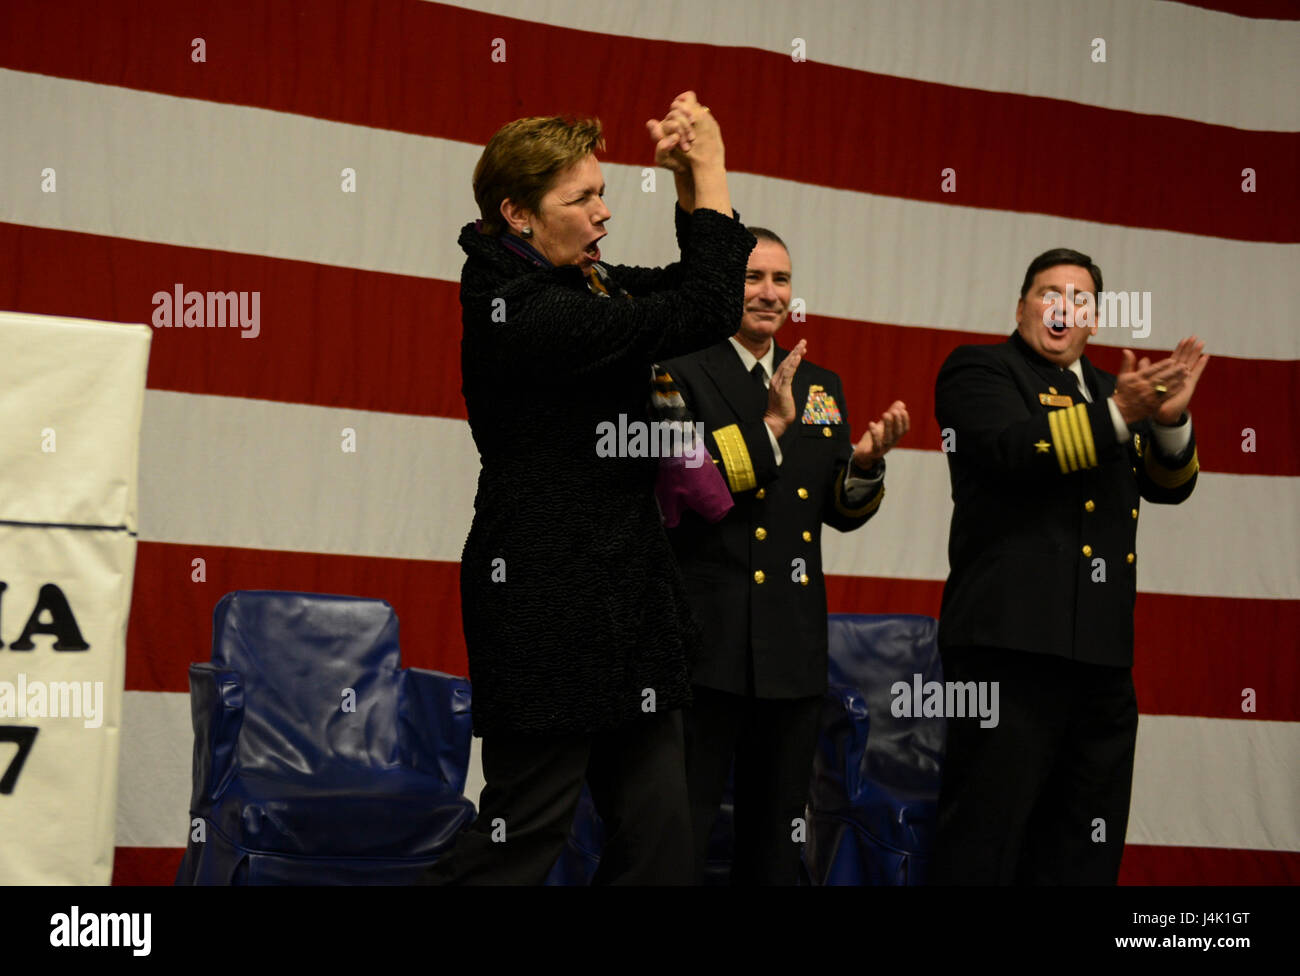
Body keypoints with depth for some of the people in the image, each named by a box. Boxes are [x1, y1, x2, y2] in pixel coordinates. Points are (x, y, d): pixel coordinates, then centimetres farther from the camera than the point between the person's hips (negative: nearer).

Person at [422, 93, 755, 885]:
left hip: (621, 598, 10)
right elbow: (705, 311, -21)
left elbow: (684, 286, 23)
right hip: (552, 610, -10)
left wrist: (692, 181, 7)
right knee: (525, 832, -4)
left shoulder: (578, 284, 10)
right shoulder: (521, 309, -19)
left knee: (658, 838, 9)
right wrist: (708, 172, -11)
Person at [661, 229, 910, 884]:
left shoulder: (820, 386, 16)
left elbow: (841, 511, 15)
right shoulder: (680, 373, -3)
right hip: (709, 643, -6)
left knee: (776, 842, 13)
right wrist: (766, 428, -20)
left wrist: (866, 462, -5)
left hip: (794, 650, 6)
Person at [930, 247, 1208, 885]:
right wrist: (1117, 416, -21)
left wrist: (1170, 419, -4)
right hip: (1014, 639, -7)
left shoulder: (1105, 389, 24)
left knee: (1081, 855, 10)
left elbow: (1168, 485, 16)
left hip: (1102, 653, 7)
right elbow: (1013, 449, -14)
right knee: (985, 843, -8)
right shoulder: (979, 371, 4)